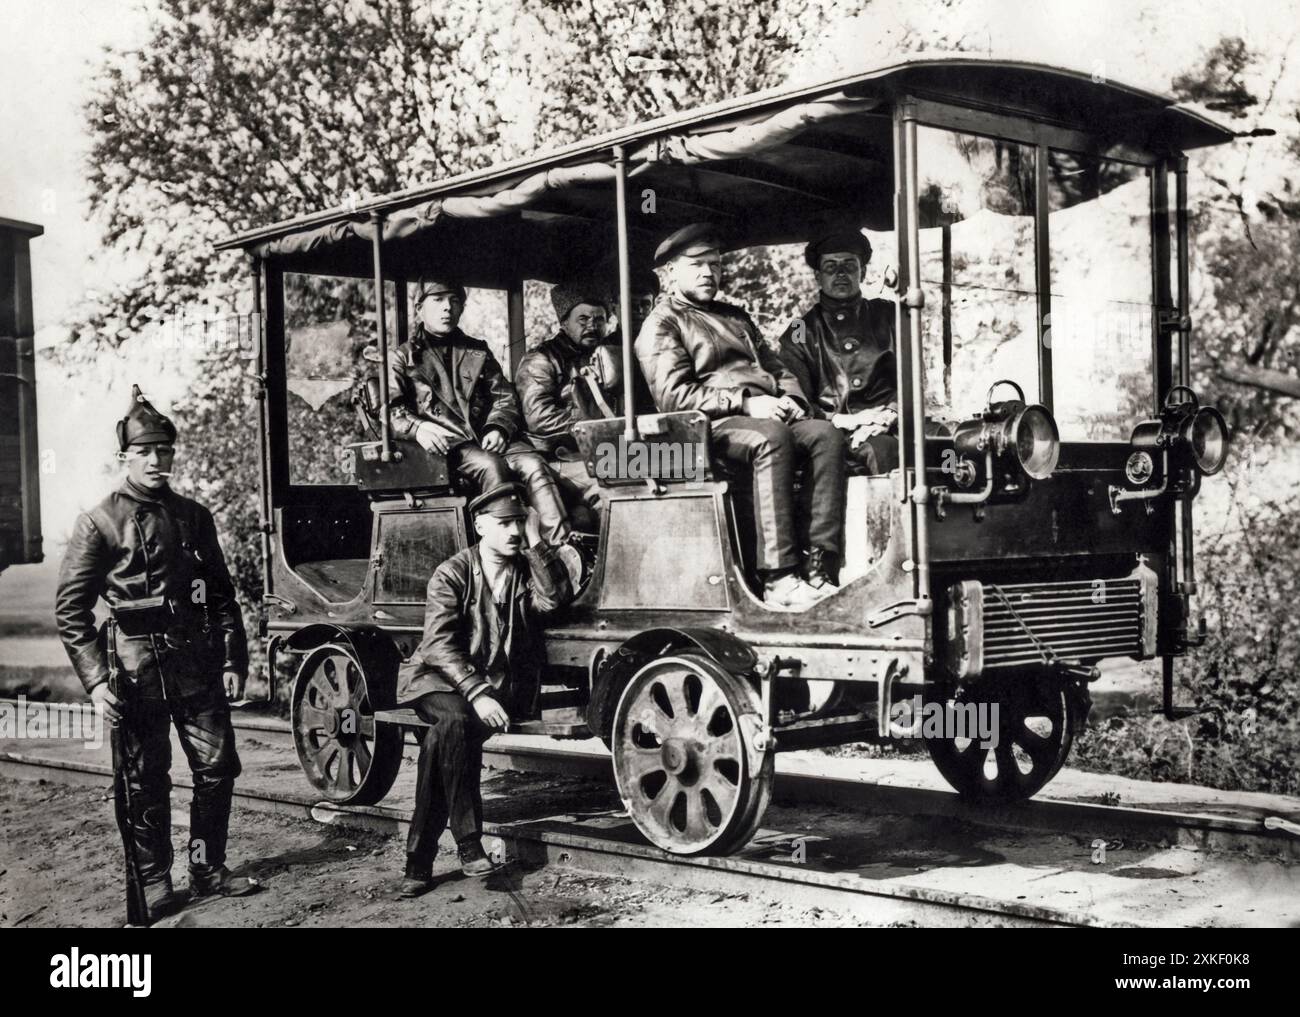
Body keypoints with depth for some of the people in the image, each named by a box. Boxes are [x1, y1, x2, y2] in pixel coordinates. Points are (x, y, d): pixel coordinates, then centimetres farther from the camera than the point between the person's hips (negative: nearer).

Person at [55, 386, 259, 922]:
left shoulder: (193, 516, 10)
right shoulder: (98, 523, -3)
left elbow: (221, 595, 13)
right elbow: (71, 608, -5)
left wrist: (232, 661, 6)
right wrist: (95, 680, -13)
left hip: (197, 664, 4)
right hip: (138, 668, -4)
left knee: (218, 766, 5)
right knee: (147, 780, 3)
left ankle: (208, 869, 21)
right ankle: (154, 884, 15)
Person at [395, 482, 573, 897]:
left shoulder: (528, 571, 9)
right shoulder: (451, 574, -1)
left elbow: (556, 597, -14)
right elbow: (440, 644, -12)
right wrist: (475, 694, -25)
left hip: (504, 686, 1)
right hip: (443, 679, -1)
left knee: (442, 739, -27)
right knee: (457, 720, -35)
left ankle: (420, 859, -22)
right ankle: (468, 842, -28)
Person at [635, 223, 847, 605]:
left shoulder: (735, 318, 32)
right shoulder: (661, 325, 7)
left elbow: (778, 368, 30)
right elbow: (672, 395, -7)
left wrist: (791, 399, 5)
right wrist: (746, 403, -14)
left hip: (767, 416, 7)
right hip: (713, 426, -6)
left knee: (826, 434, -24)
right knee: (772, 437, -37)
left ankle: (821, 569, -32)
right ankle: (778, 579, -43)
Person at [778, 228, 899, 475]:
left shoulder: (888, 316, 22)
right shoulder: (800, 334, 18)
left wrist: (889, 416, -8)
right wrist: (843, 421, -10)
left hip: (889, 425, 2)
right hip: (837, 434, -2)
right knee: (880, 447, -38)